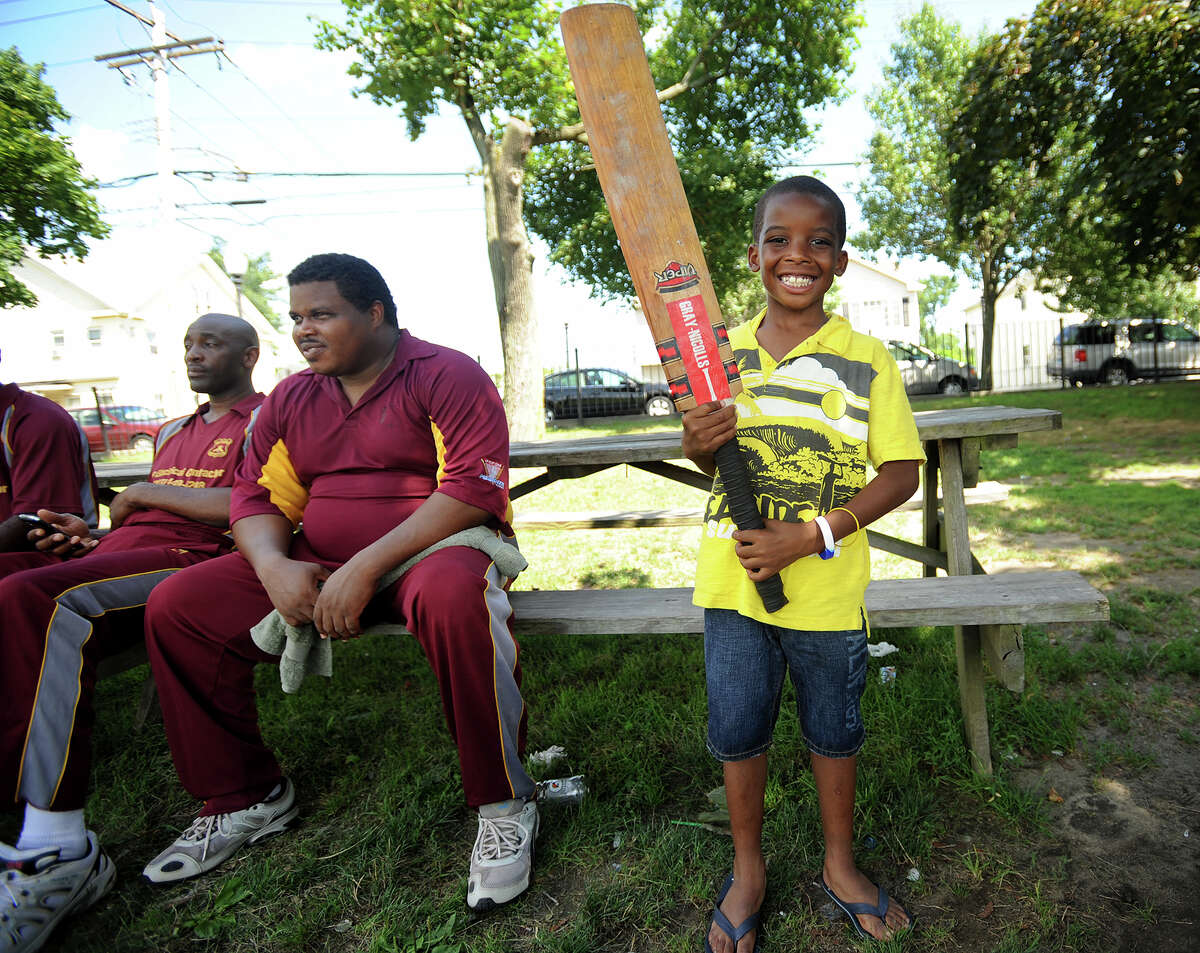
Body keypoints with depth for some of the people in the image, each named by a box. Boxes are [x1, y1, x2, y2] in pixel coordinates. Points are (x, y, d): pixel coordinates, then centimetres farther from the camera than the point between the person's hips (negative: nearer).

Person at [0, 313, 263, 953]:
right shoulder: (172, 432, 34)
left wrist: (144, 495, 0)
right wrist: (92, 536, 12)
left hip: (194, 562, -8)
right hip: (119, 559, 8)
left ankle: (56, 851, -33)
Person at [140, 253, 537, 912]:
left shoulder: (446, 375, -7)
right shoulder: (290, 400, 14)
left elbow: (473, 488, -19)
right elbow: (258, 496, 11)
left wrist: (366, 567, -25)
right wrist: (275, 567, -13)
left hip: (435, 549, -6)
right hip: (317, 567, 6)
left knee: (450, 594, -41)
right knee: (175, 606, -6)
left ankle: (503, 804, -20)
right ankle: (247, 798, 10)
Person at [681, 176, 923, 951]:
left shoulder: (866, 358, -6)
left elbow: (901, 474, -8)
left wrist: (816, 535, -20)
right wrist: (696, 445, -12)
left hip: (828, 587, -2)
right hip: (732, 575, 2)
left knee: (834, 730, 16)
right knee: (737, 730, 12)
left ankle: (840, 864, 42)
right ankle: (748, 870, 37)